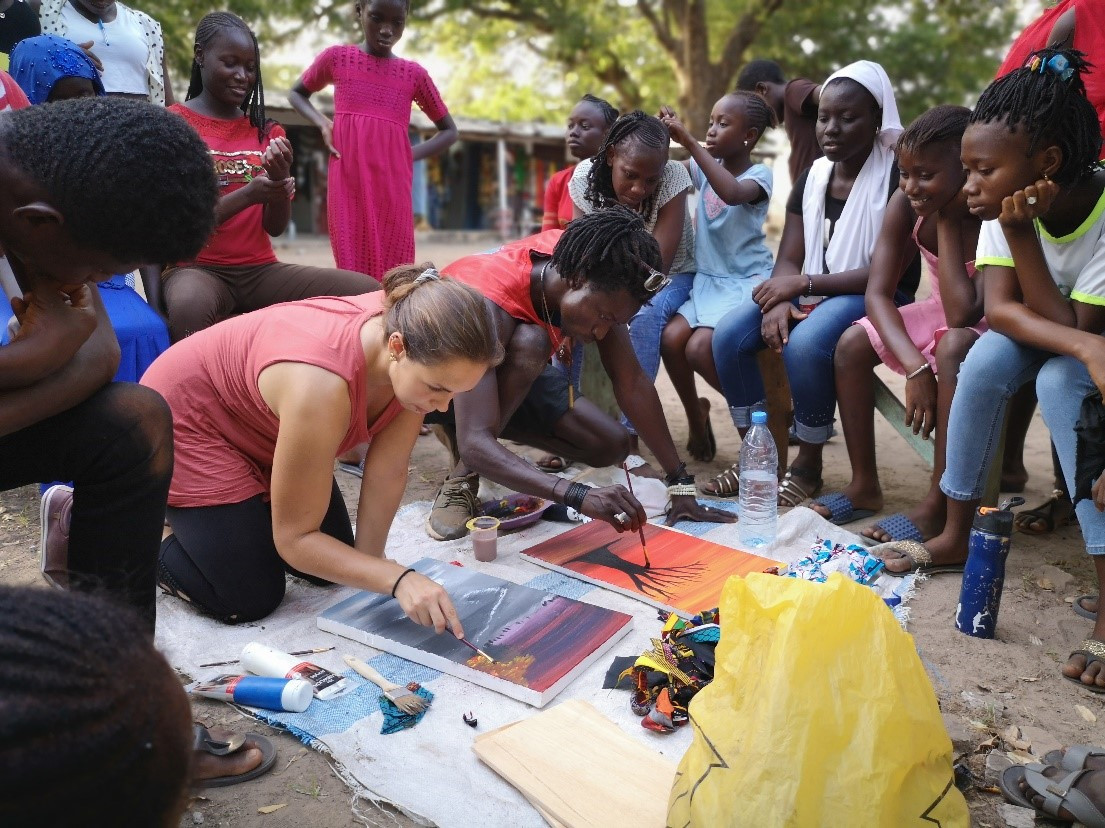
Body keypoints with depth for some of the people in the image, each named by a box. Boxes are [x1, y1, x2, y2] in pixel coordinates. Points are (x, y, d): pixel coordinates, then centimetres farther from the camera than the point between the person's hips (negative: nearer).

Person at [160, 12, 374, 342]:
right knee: (189, 307, -42)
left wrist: (282, 179, -14)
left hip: (261, 269, 4)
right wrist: (247, 194, -21)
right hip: (195, 267, -4)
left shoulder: (267, 132, 13)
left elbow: (276, 227, 8)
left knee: (371, 292, -19)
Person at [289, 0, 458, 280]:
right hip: (347, 187, 0)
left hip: (393, 190, 1)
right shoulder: (337, 58, 8)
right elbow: (296, 93, 24)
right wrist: (322, 123, 4)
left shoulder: (414, 74, 8)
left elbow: (449, 131, 18)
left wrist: (412, 153, 2)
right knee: (353, 271, -4)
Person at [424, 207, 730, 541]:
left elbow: (632, 382, -18)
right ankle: (463, 476, -20)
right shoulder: (490, 305, -40)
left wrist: (681, 486, -19)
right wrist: (578, 496, -57)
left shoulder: (598, 286, -22)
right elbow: (474, 443, -47)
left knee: (612, 446, -6)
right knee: (530, 342, -37)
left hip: (509, 375, 6)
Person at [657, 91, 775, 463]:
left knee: (700, 348, -25)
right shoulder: (706, 167, 9)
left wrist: (690, 141, -32)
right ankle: (696, 414, 6)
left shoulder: (758, 175, -9)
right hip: (707, 280, 5)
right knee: (671, 339, -21)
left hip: (747, 281, -5)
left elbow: (732, 193, -32)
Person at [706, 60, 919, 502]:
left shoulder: (897, 174, -11)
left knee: (805, 343, -36)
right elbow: (788, 259, 3)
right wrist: (779, 301, -19)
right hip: (810, 294, 6)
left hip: (876, 298, -6)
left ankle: (809, 464, -13)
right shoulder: (813, 176, 7)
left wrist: (803, 284, -19)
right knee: (729, 333, -18)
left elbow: (886, 273, -18)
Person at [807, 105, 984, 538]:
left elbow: (963, 314, -36)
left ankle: (938, 505, -29)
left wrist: (947, 222, -32)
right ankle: (865, 486, -3)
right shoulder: (906, 206, -15)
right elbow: (878, 294, -19)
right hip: (939, 313, 6)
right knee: (852, 343, -13)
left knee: (953, 348, -37)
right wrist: (915, 366, -33)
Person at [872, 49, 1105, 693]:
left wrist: (1021, 235, -37)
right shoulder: (1009, 205, -16)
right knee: (991, 357, -25)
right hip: (1044, 344, 5)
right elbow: (999, 310, -24)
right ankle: (956, 536, -12)